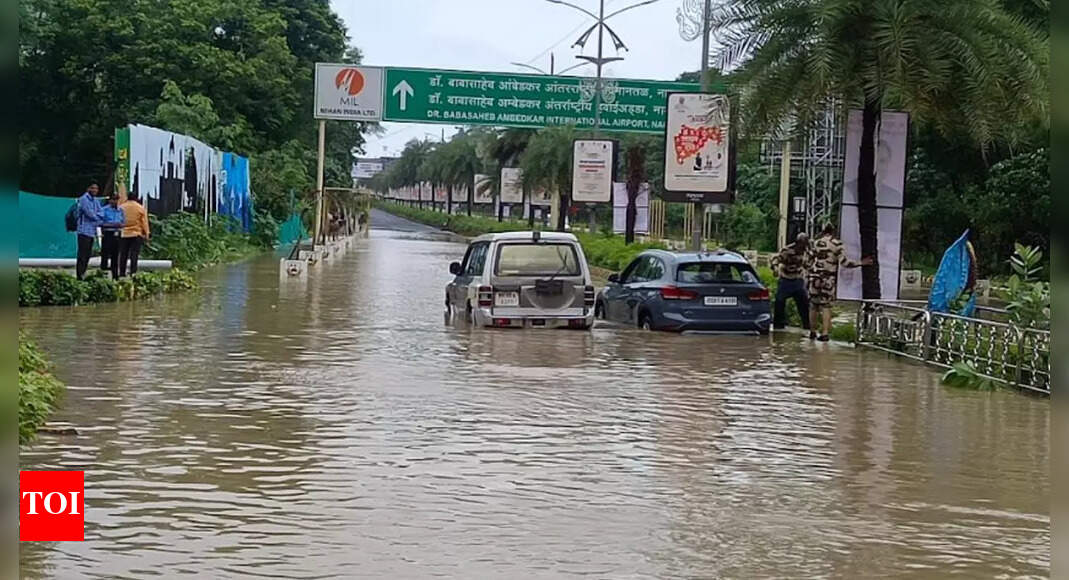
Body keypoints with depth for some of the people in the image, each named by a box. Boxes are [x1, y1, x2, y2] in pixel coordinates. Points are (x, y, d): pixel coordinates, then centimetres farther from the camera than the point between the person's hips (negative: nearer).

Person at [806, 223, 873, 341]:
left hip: (815, 277, 1)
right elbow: (844, 262, -8)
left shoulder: (815, 243, 4)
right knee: (826, 305, 3)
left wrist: (809, 277, 17)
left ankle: (812, 332, 17)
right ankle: (824, 333, -4)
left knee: (813, 304, 11)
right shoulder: (837, 244, -3)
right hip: (829, 279, -1)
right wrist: (861, 263, 0)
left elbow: (810, 262, 6)